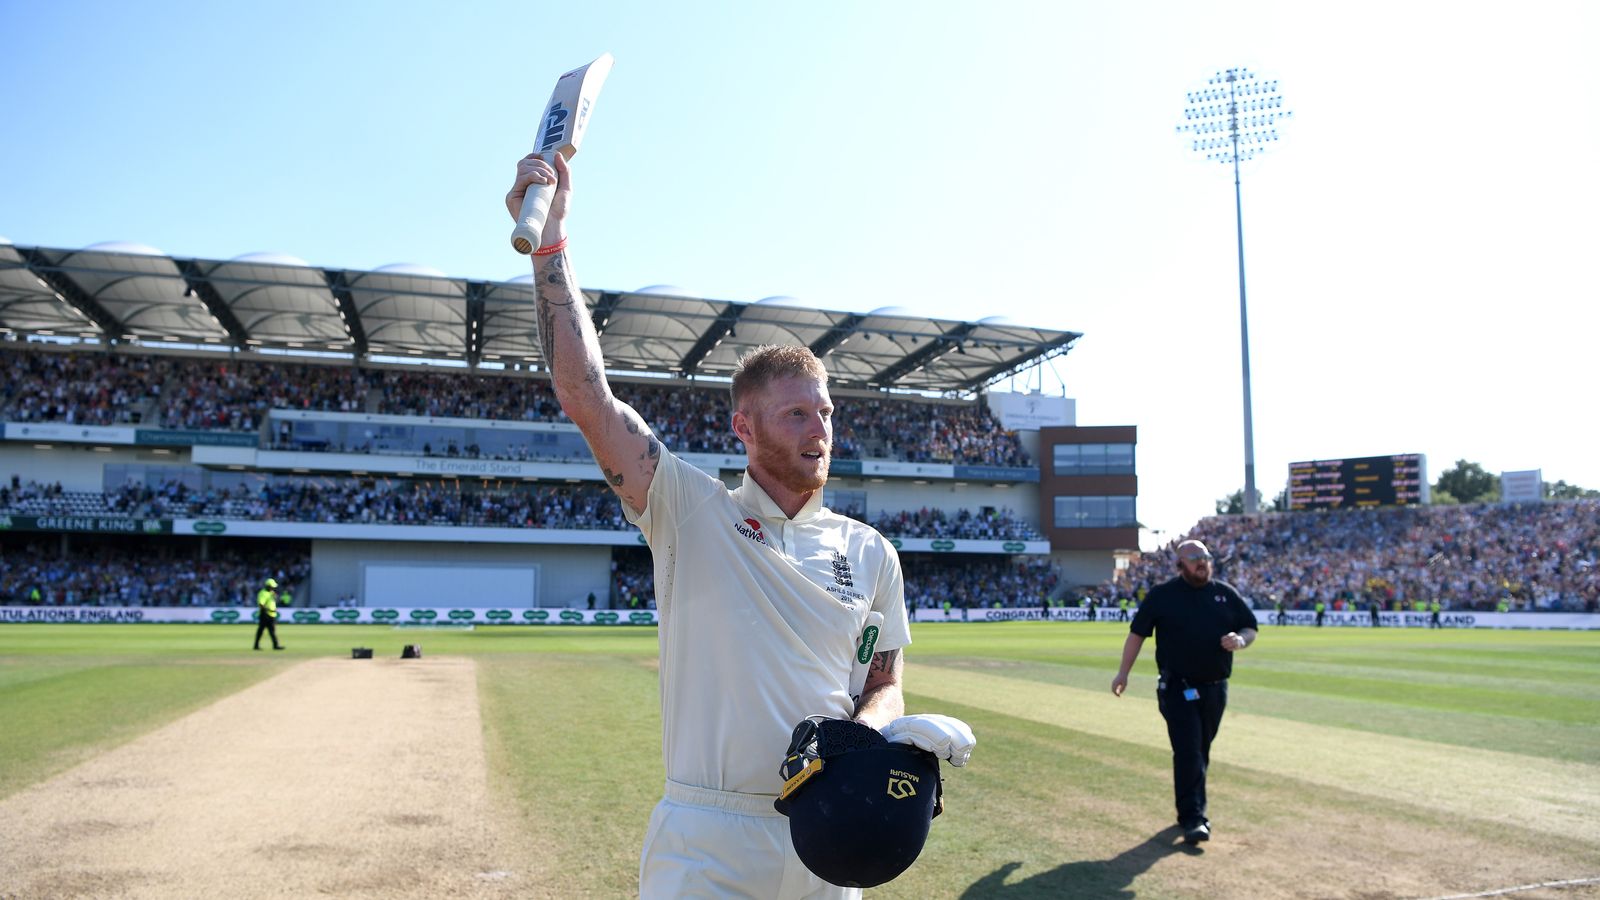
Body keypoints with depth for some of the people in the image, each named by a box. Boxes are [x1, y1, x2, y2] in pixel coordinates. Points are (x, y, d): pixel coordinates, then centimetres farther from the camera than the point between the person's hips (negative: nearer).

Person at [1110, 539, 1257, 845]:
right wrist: (1124, 672, -3)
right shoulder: (1161, 595, -1)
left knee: (1202, 752, 13)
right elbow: (1137, 633, 2)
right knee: (1188, 752, -10)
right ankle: (1192, 819, -8)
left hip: (1215, 689, 4)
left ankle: (1193, 811, 27)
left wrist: (1240, 641, -11)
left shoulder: (1226, 594, 9)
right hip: (1178, 689, -4)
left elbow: (1250, 629, 13)